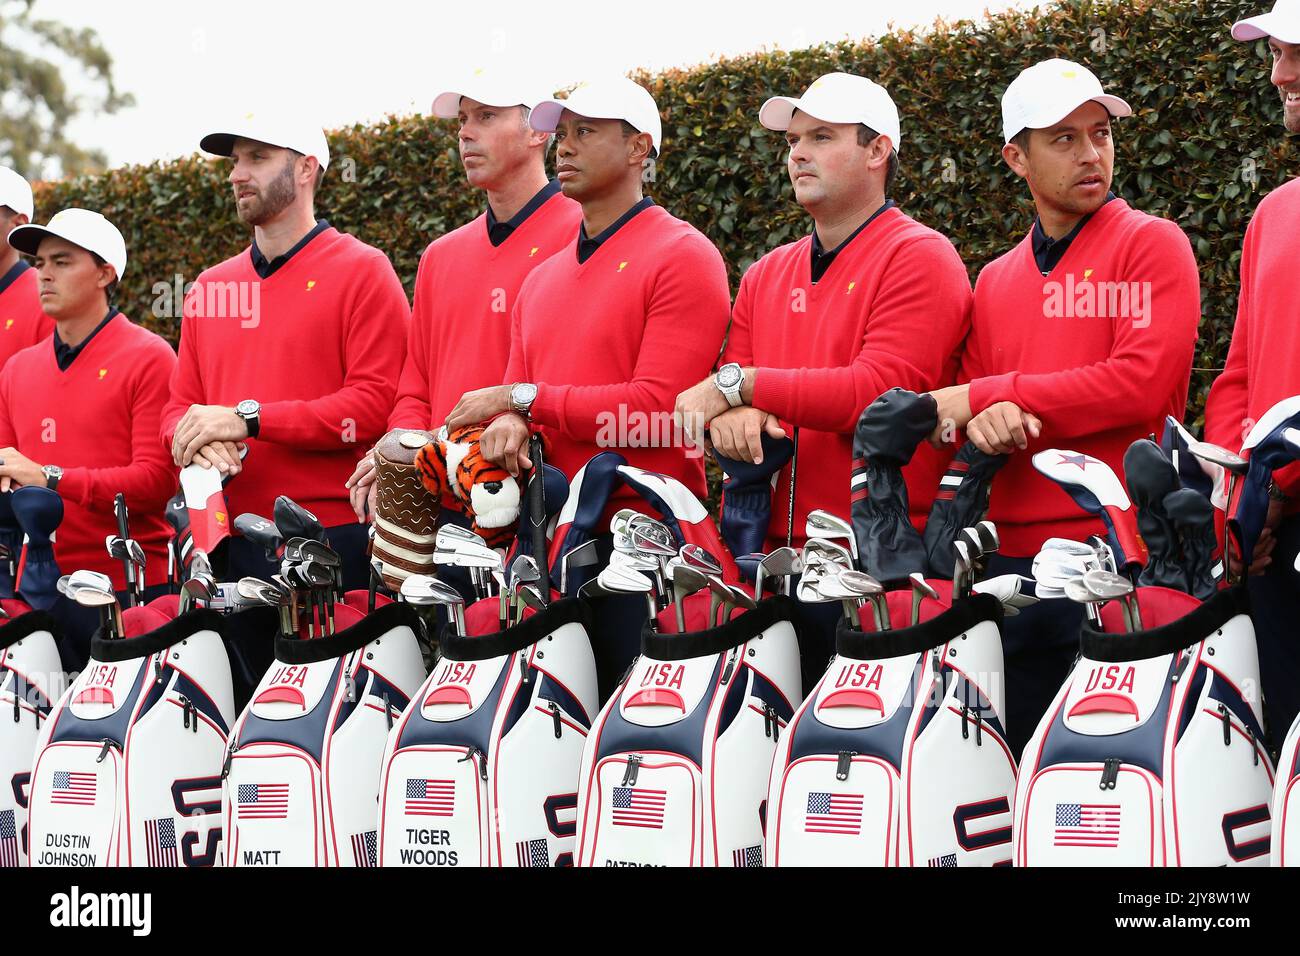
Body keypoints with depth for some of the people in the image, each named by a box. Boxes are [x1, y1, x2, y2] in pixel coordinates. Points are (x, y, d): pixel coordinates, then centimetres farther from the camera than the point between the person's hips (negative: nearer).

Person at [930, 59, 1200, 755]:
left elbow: (1142, 383, -11)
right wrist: (983, 421, -11)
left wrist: (983, 397, -9)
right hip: (1013, 556, 6)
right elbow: (964, 402, 16)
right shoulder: (996, 282, 20)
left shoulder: (1152, 245, 2)